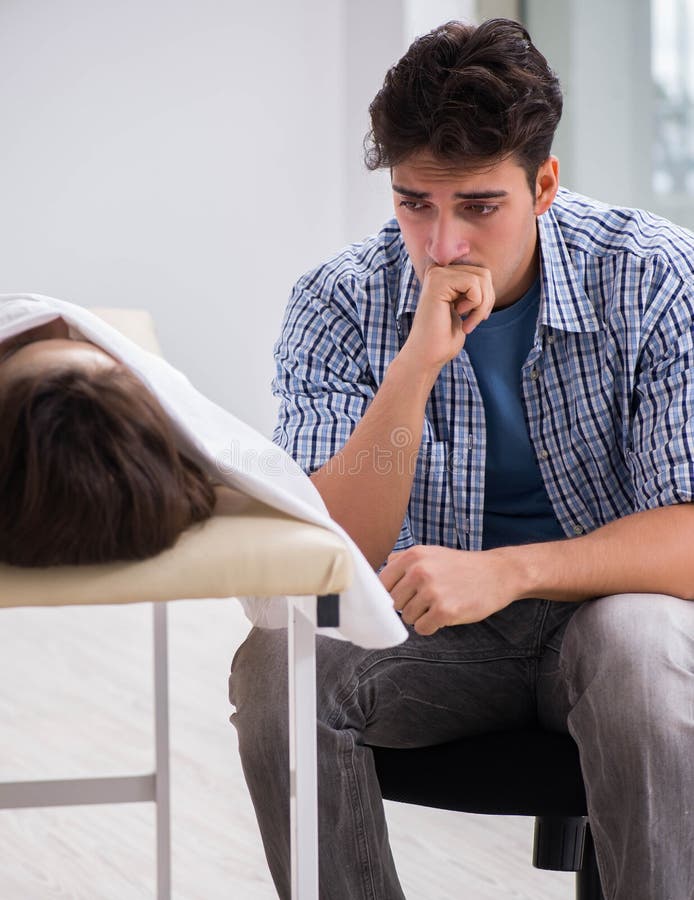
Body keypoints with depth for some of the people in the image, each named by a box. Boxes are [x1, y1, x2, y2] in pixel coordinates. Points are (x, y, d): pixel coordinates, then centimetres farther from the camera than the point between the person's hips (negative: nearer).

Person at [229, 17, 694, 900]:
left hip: (605, 604, -2)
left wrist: (505, 571, -35)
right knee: (276, 662, -26)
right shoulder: (338, 306, -10)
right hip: (432, 632, 2)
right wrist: (420, 361, -31)